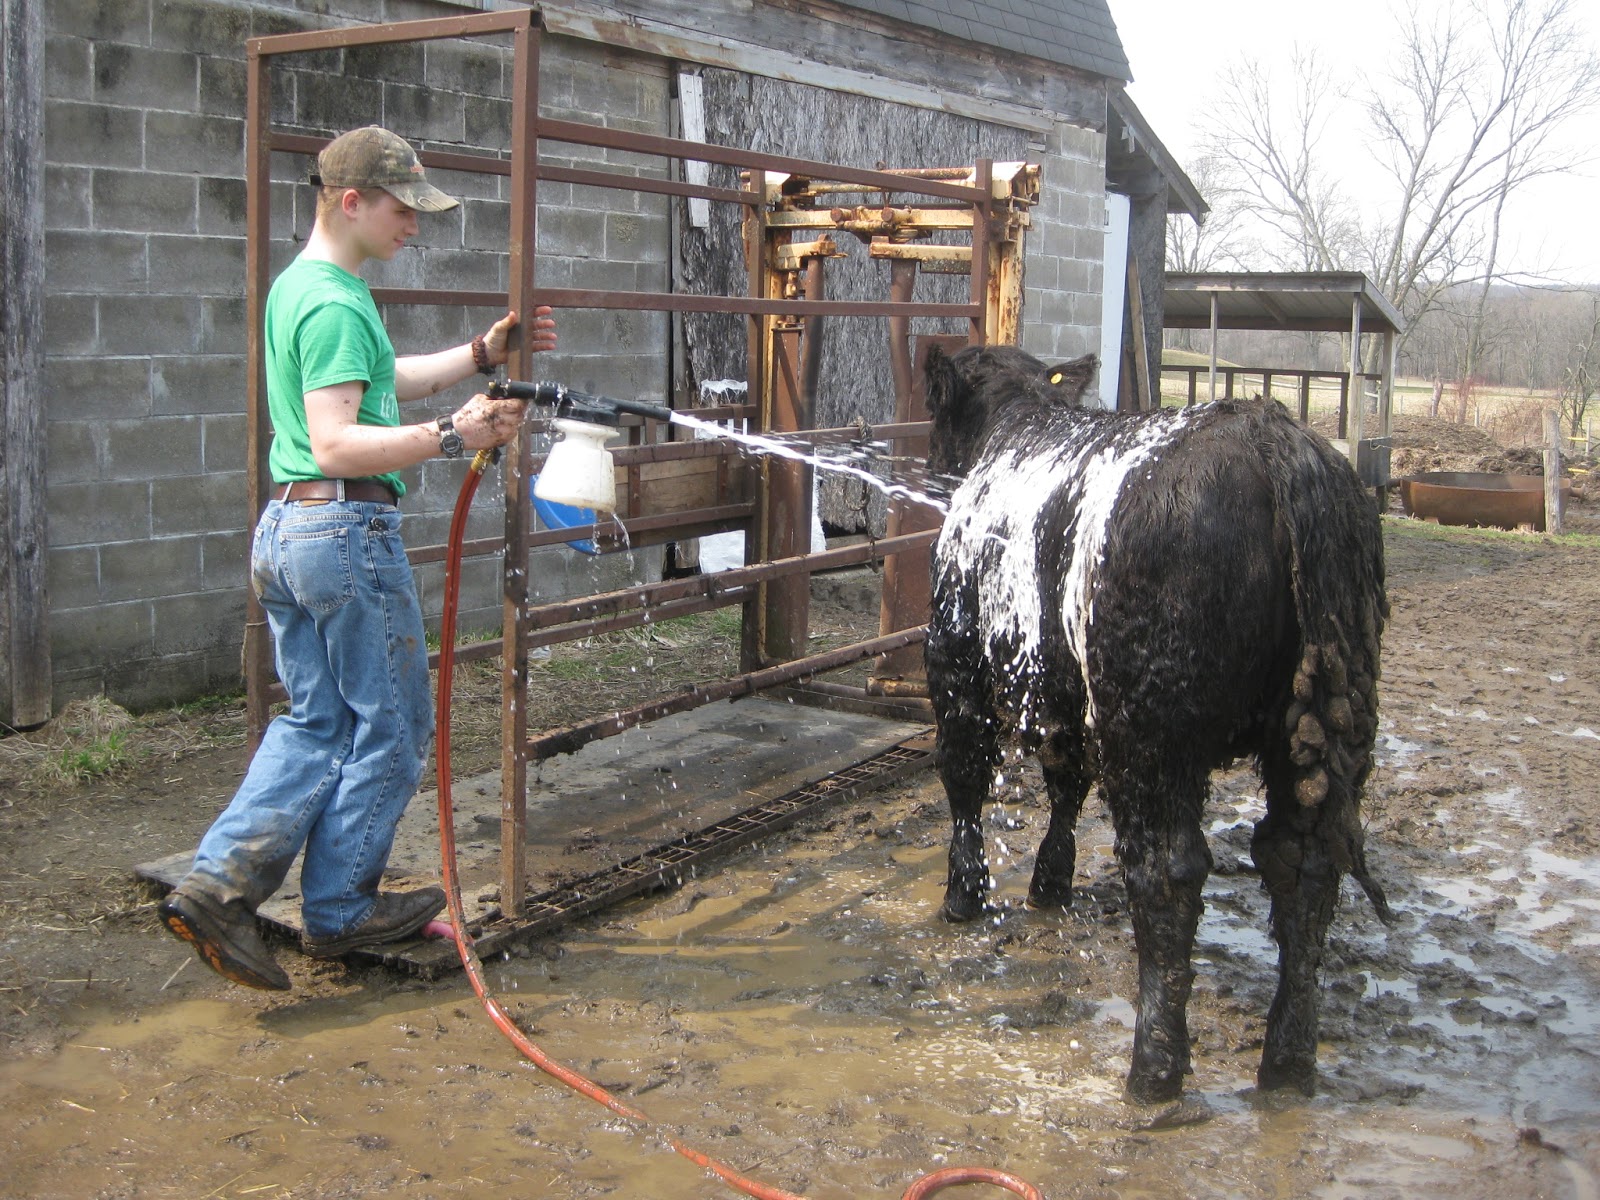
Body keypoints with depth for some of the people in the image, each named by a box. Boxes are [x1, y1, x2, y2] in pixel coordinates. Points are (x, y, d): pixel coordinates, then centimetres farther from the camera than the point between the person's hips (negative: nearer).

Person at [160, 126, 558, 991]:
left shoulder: (296, 286, 15)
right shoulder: (337, 305, -17)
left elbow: (374, 381, 26)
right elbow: (336, 445, -25)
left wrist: (479, 356, 20)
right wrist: (449, 436, -29)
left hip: (284, 530, 10)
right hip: (347, 529, -10)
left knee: (317, 724, 15)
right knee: (389, 727, 6)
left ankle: (217, 885, 6)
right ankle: (340, 910, 16)